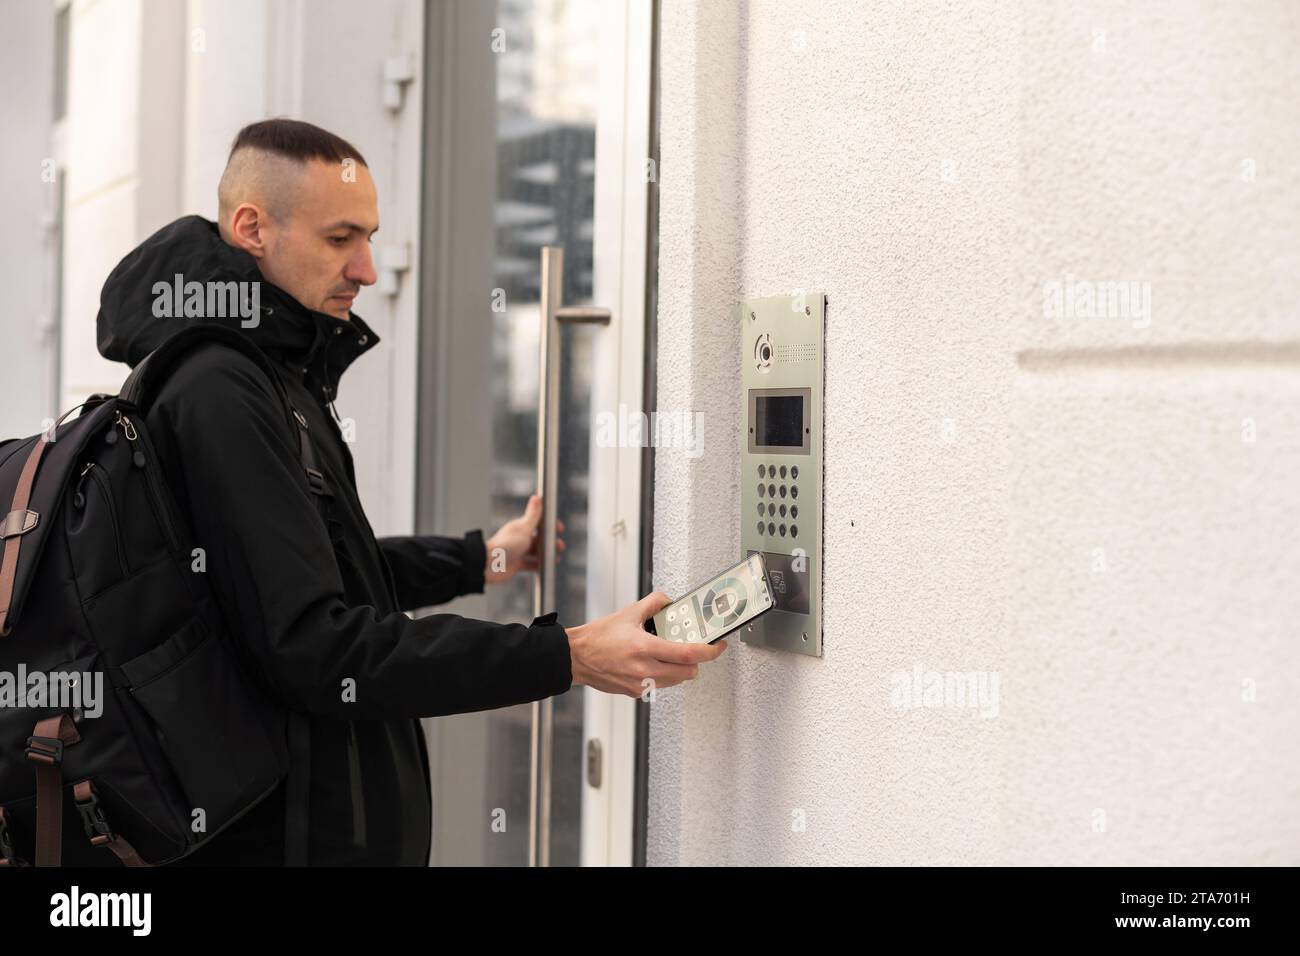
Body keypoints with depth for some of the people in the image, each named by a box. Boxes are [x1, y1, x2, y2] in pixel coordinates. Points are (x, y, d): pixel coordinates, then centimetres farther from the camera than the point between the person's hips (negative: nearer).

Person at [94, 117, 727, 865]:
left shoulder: (263, 376, 11)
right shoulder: (220, 395, -22)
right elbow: (317, 650, -27)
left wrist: (485, 561, 16)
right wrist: (568, 657, -29)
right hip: (285, 834, -10)